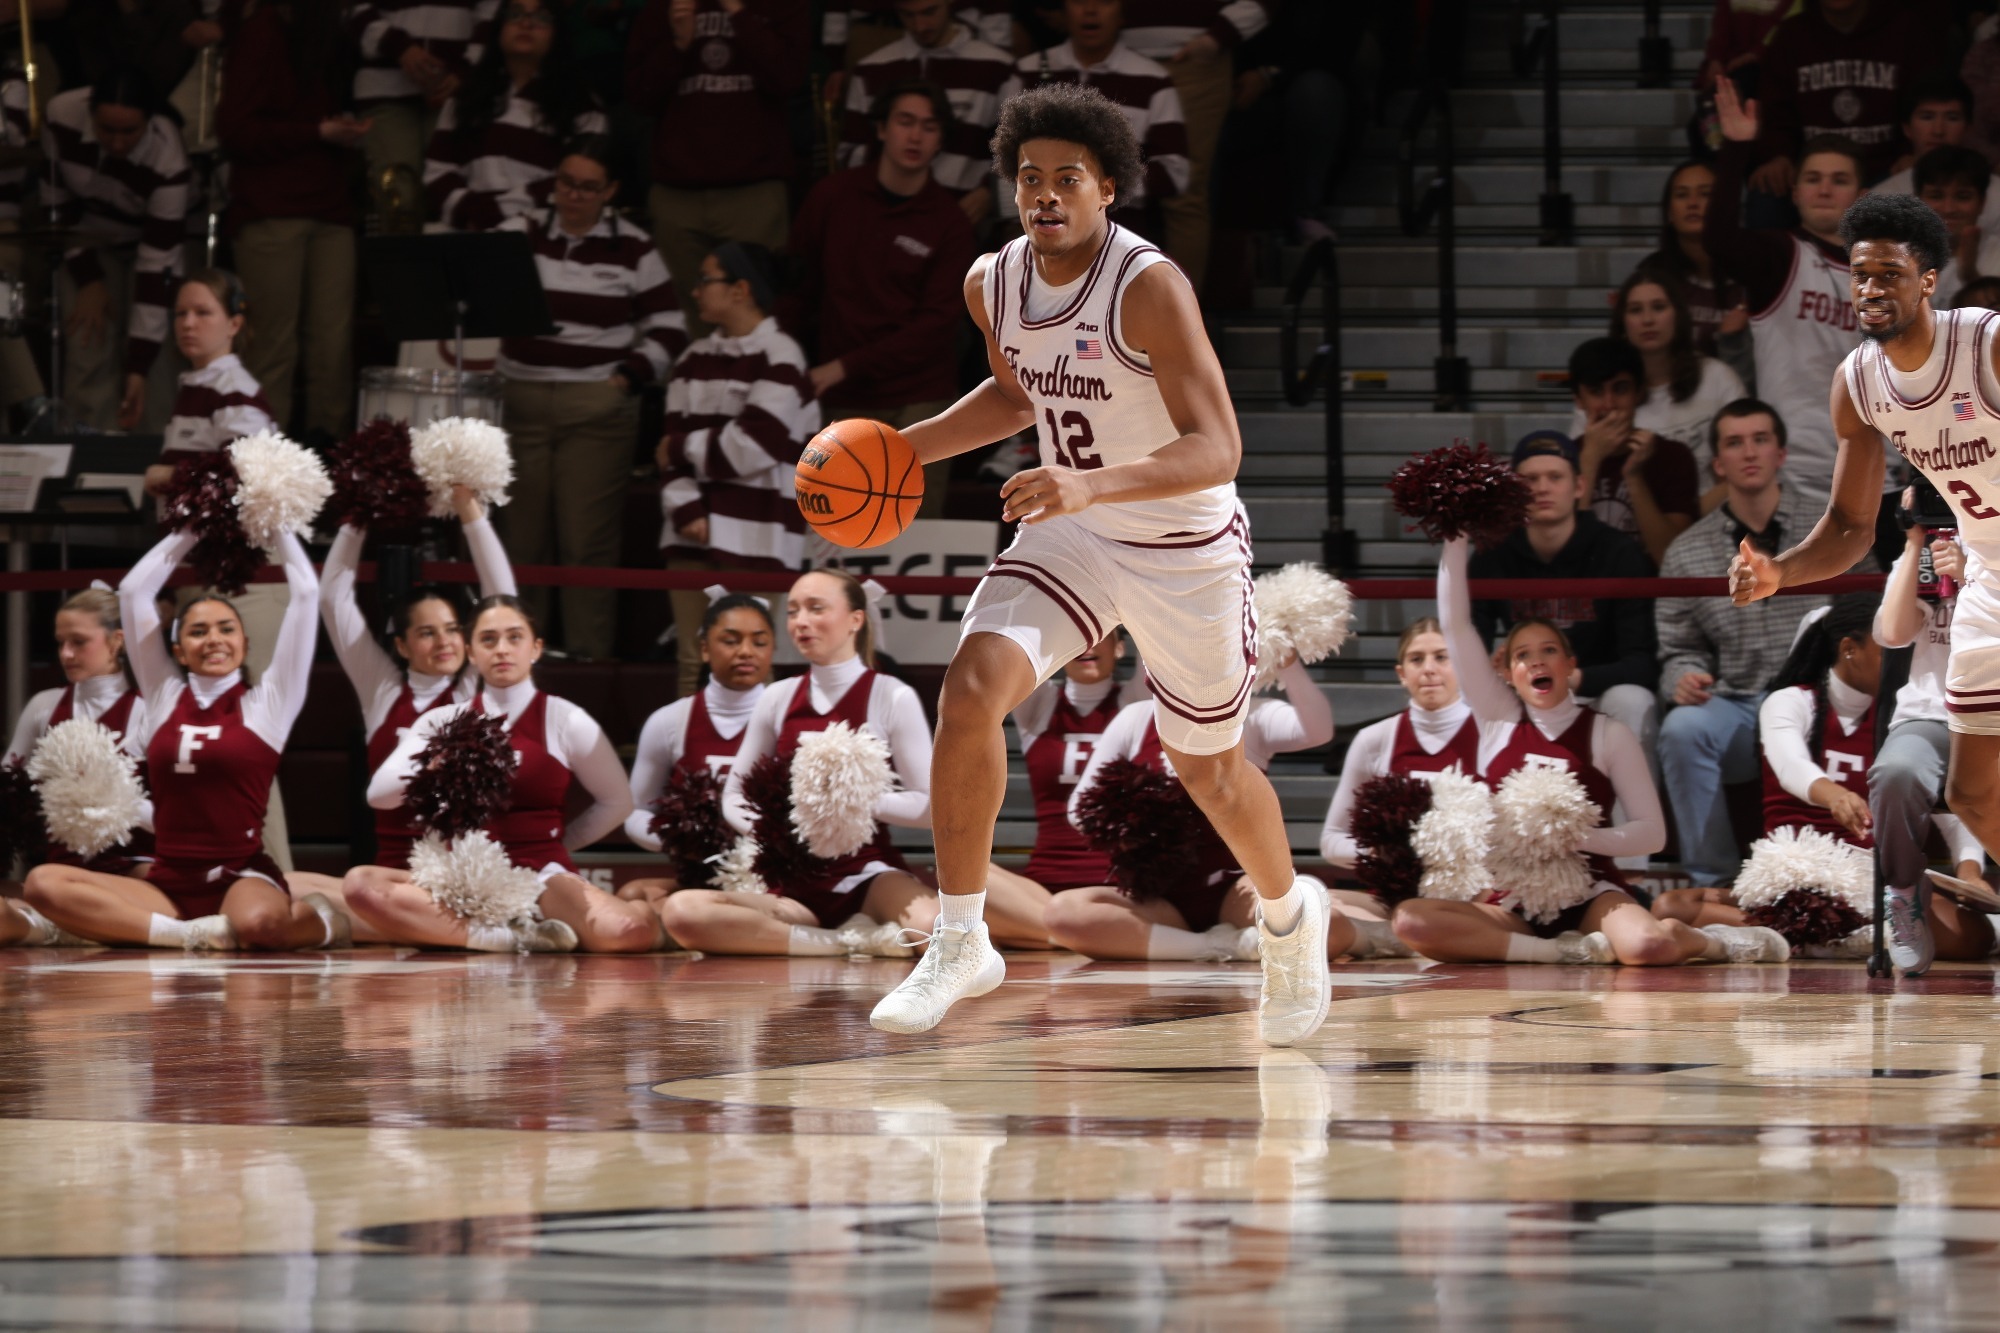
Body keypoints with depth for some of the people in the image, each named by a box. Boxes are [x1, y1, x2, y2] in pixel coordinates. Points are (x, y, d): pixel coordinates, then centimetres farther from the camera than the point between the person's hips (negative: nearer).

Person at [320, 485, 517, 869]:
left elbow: (501, 597, 1)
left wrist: (469, 511, -1)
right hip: (394, 865, 1)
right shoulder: (382, 691, 10)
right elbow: (334, 596, 12)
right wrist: (356, 521, 10)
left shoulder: (474, 693, 6)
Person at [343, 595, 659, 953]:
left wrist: (559, 843, 7)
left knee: (635, 928, -32)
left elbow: (616, 802, 13)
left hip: (541, 879, -1)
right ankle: (507, 939, -27)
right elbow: (379, 793, 1)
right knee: (360, 883, -28)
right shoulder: (442, 722, 11)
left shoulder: (565, 721, 5)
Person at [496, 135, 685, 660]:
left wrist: (628, 377, -6)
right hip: (520, 400, 2)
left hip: (598, 411, -2)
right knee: (520, 537, 6)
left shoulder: (633, 249, 4)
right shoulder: (523, 234, 9)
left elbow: (668, 330, 7)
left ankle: (589, 655, 1)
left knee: (587, 539, -5)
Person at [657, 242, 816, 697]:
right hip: (695, 534, 6)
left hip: (755, 536, -6)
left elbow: (751, 448, -14)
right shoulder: (696, 359, 14)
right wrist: (685, 509, -8)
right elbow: (673, 445, 7)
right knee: (693, 660, 7)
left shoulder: (780, 359, -6)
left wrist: (683, 448, 0)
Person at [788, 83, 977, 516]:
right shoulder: (833, 196, 3)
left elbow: (936, 322, -8)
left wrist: (848, 367, -15)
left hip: (918, 399, -2)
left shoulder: (949, 223, -3)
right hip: (844, 400, 2)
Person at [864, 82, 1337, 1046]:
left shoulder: (1149, 287, -26)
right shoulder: (992, 285, -5)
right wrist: (905, 448, 3)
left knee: (1209, 770, 12)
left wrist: (1090, 485, -46)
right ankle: (959, 945, -11)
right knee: (971, 689, -21)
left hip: (1187, 550, -4)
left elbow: (1216, 450, -31)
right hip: (1070, 539, 4)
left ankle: (1288, 916, 45)